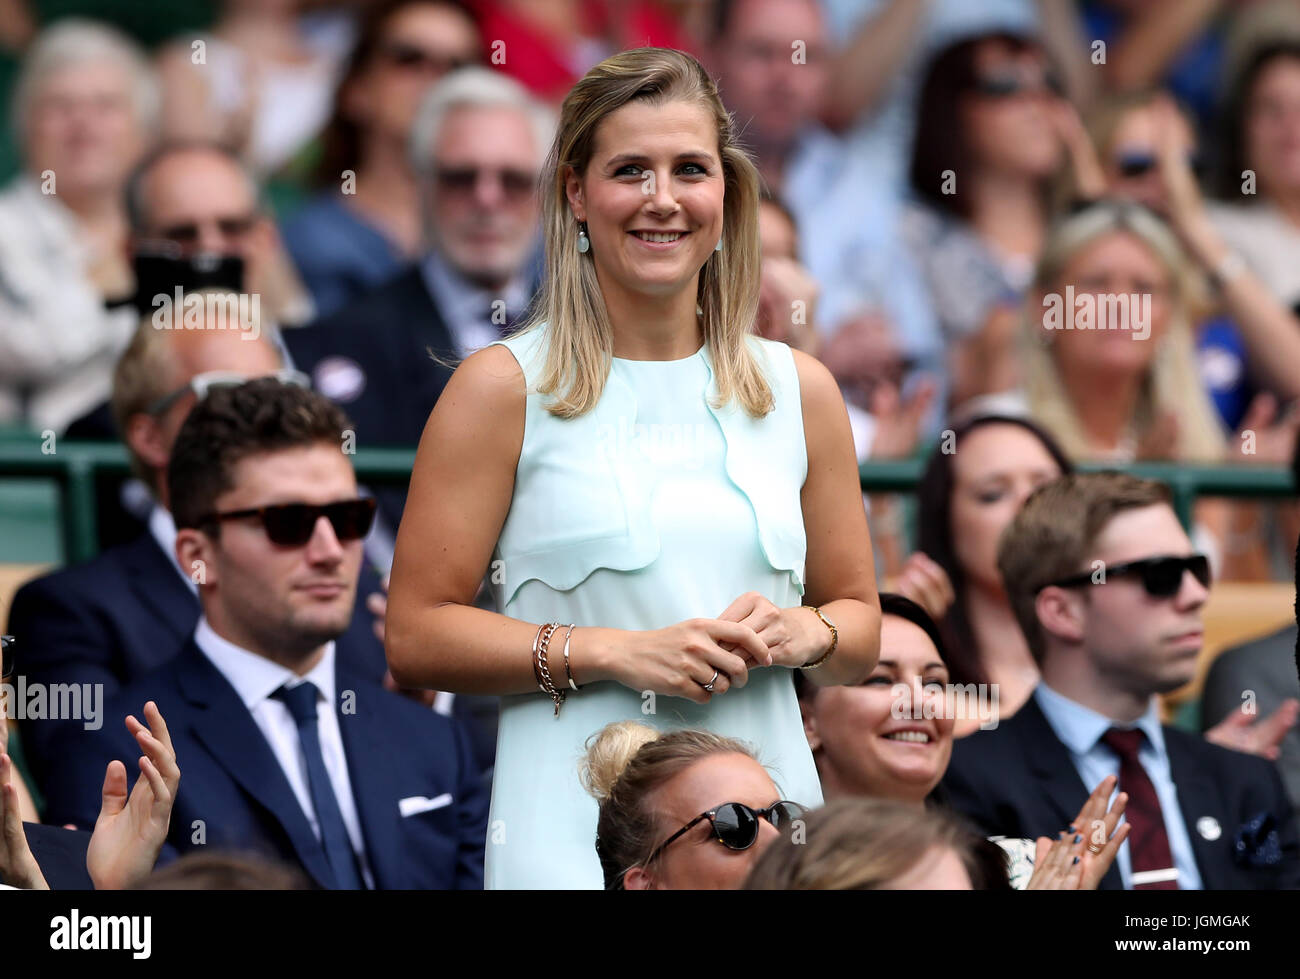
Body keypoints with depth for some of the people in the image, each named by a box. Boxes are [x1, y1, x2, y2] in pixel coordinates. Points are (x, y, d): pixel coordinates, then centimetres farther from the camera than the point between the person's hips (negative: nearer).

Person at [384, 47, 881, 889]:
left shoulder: (799, 391, 11)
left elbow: (861, 630, 19)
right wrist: (612, 653, -14)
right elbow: (417, 637, -5)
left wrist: (801, 634, -4)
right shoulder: (506, 387, 0)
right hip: (575, 835, -3)